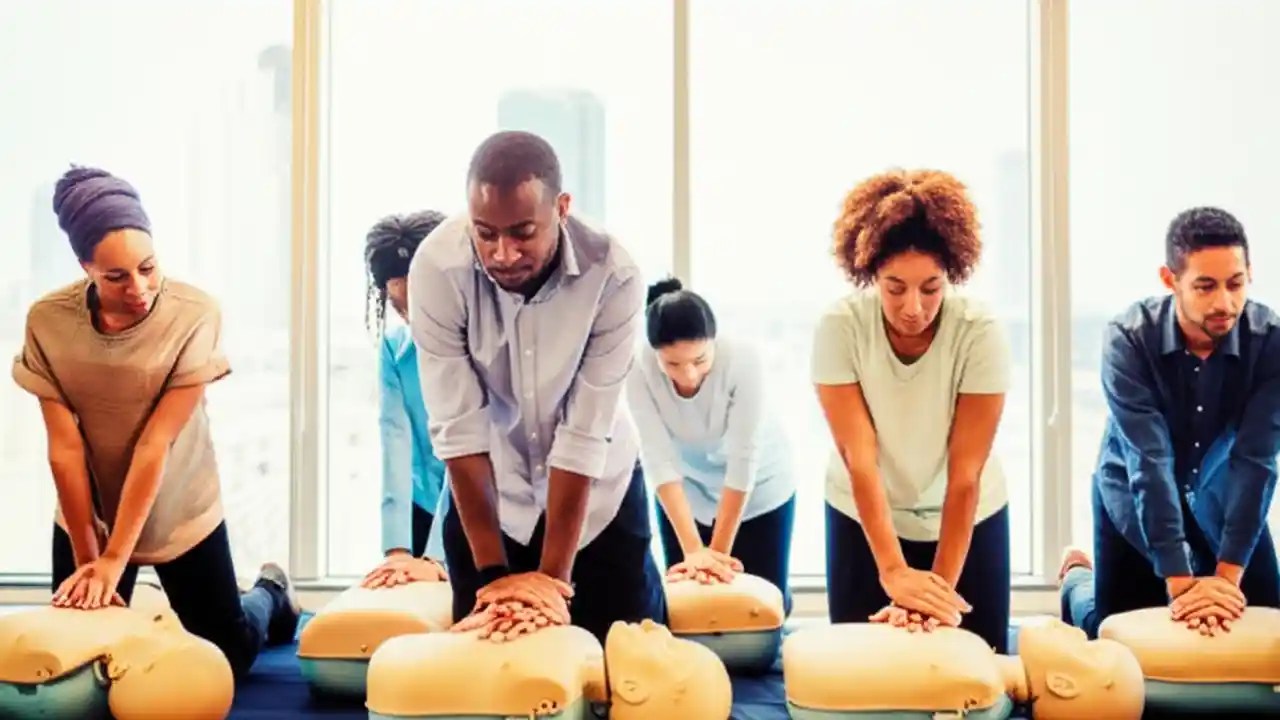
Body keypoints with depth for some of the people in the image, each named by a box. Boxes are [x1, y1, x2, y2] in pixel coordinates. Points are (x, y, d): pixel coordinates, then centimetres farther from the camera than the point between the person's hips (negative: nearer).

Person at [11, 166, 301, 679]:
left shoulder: (195, 315, -25)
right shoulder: (47, 322, -17)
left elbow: (155, 444, -24)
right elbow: (64, 448, -15)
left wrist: (113, 561, -23)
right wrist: (86, 558, -15)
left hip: (179, 512, -2)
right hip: (87, 513, 2)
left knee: (227, 661, 6)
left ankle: (271, 594, 39)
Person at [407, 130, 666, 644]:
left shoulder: (613, 275, -29)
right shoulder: (437, 266, -27)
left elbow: (585, 434, -26)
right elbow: (458, 428, -24)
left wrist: (553, 576, -23)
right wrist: (493, 573, -22)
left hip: (597, 486, 0)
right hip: (486, 488, 1)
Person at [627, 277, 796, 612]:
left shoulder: (742, 360, -34)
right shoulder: (639, 370, -30)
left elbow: (743, 460, -31)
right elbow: (658, 461, -31)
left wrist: (719, 551, -29)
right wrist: (694, 549, -37)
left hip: (757, 487, -1)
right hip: (684, 493, 1)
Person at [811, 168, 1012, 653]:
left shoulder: (980, 332, -24)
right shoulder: (839, 327, -23)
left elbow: (966, 471, -25)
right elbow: (859, 458, -27)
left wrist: (943, 585, -30)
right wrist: (893, 571, -35)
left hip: (966, 521, 0)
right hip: (864, 521, 0)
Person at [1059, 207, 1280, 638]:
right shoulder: (1128, 338, -31)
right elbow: (1149, 460, -35)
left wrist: (1227, 576, -35)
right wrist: (1180, 581, -40)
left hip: (1220, 493, 2)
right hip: (1134, 493, -2)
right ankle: (1076, 576, 37)